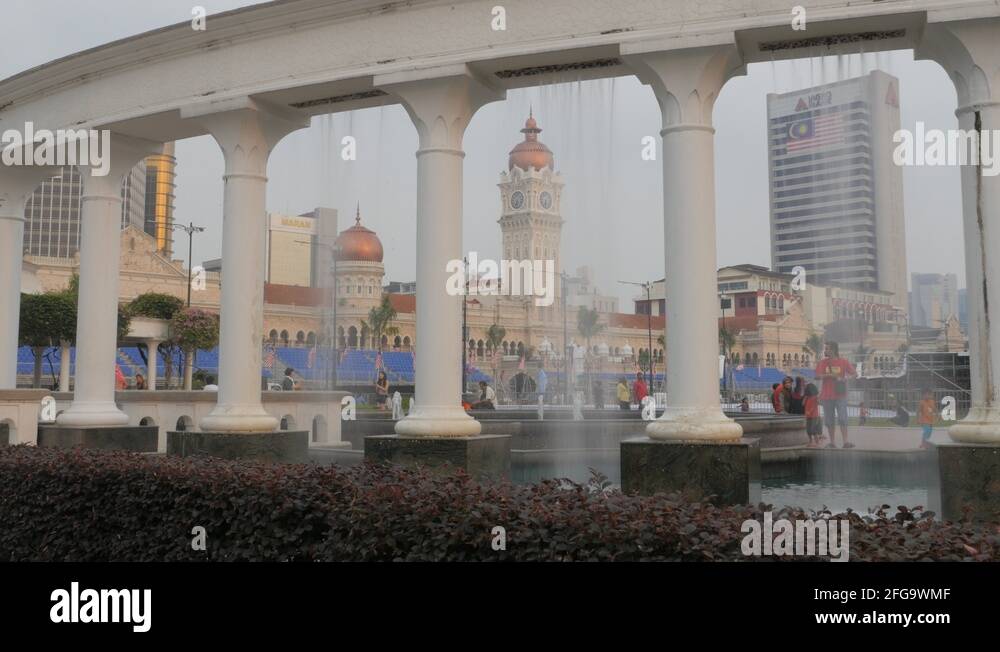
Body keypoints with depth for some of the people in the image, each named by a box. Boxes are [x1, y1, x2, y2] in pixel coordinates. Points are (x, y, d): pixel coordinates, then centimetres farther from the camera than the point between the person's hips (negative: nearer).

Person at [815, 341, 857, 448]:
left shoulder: (844, 362, 1)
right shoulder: (823, 362, 6)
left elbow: (855, 373, 1)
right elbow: (817, 376, -5)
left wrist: (846, 377, -18)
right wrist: (831, 375, -17)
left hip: (840, 395, -3)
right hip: (827, 395, 3)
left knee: (842, 418, -10)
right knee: (829, 420, 6)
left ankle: (846, 442, -12)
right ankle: (832, 442, 12)